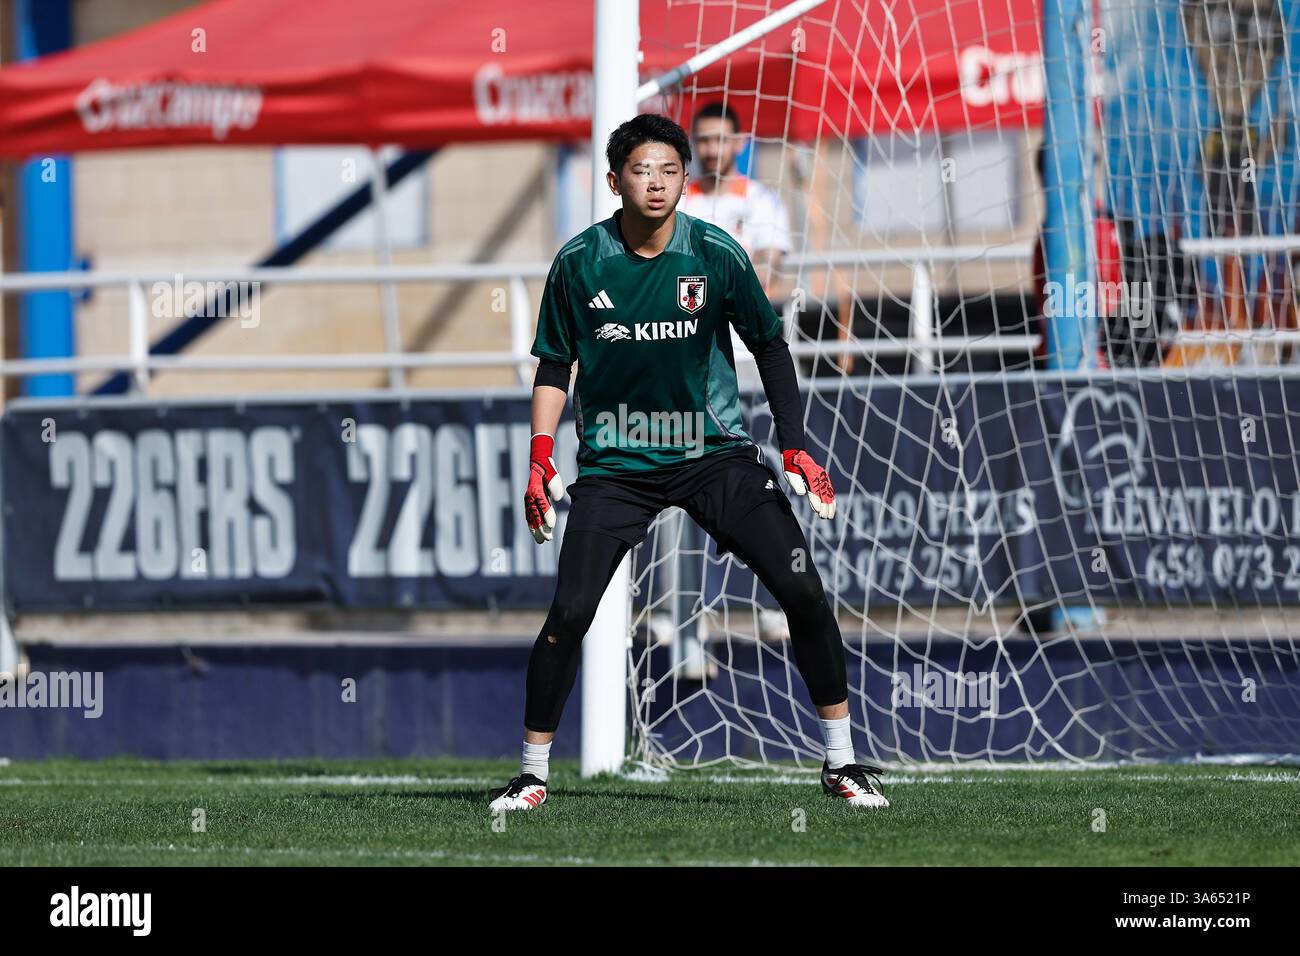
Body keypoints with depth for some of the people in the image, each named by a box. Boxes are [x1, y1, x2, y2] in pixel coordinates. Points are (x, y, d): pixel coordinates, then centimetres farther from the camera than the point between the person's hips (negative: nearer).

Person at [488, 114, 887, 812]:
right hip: (614, 461, 0)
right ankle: (533, 773, 5)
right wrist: (540, 460, -4)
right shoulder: (581, 262, -6)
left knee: (803, 591, -11)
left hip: (713, 452, 0)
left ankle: (841, 762, 3)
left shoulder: (716, 254, -7)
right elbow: (555, 364, 6)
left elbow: (770, 346, 5)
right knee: (568, 613, -13)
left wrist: (795, 445, -1)